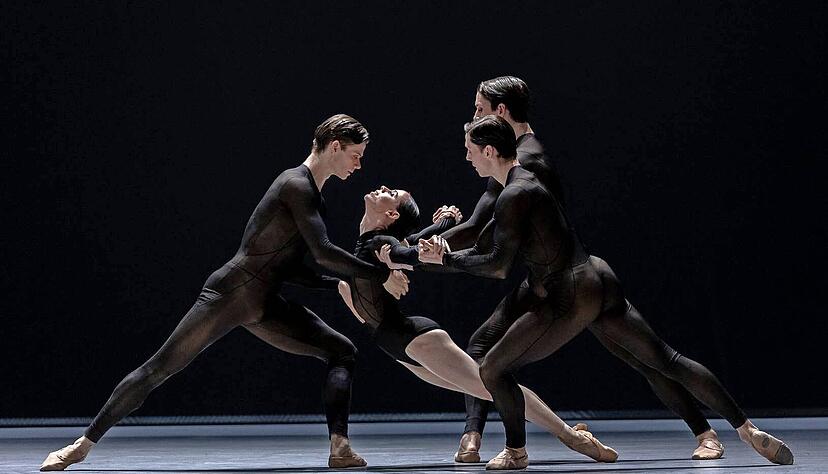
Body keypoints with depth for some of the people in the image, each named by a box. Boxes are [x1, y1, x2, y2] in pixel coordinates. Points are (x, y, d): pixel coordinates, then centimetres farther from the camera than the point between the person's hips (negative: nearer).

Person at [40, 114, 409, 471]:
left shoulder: (313, 196, 20)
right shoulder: (297, 186, -12)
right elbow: (324, 252, -23)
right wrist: (382, 276, -14)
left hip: (263, 305, 9)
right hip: (231, 292, -9)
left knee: (342, 352, 0)